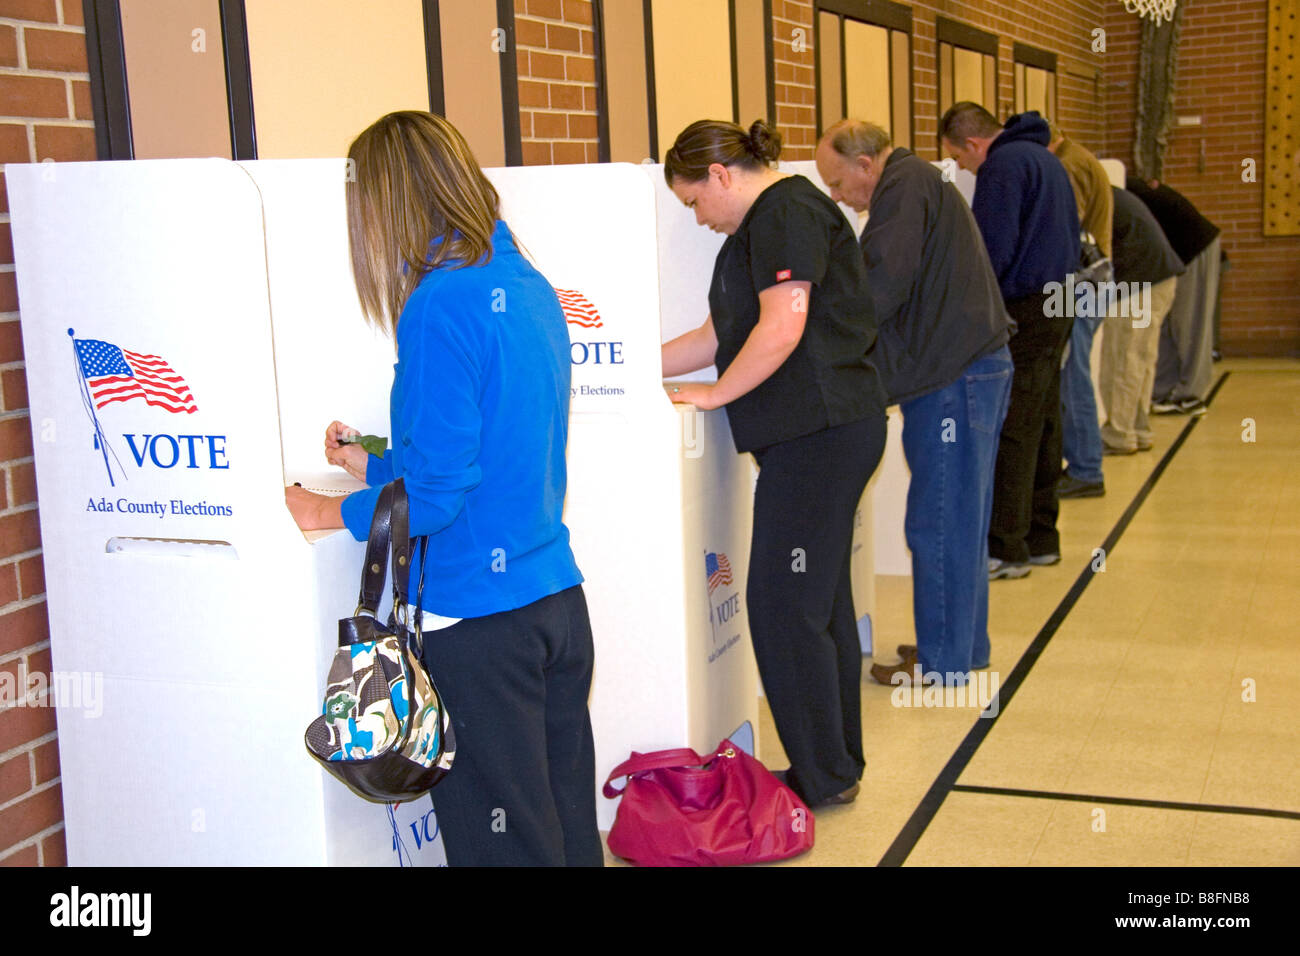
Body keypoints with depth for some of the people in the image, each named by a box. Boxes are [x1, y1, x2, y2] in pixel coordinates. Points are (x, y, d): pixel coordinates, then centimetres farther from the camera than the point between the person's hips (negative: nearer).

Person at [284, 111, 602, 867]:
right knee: (568, 815, 18)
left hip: (480, 615, -8)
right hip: (559, 597, 8)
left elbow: (438, 487, -18)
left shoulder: (441, 302, -18)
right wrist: (377, 467, 24)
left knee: (502, 838, 6)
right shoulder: (532, 288, 8)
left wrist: (335, 513, -2)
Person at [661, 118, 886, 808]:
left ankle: (821, 777, 5)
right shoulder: (765, 225, 22)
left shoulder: (785, 213, -11)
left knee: (782, 605, -6)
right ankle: (839, 766, 24)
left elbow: (781, 330, -21)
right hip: (823, 433, 11)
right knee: (820, 602, 14)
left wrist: (712, 395, -9)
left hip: (821, 433, -11)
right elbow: (717, 336, 24)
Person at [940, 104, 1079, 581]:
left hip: (1025, 309, -10)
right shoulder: (1043, 157, 19)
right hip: (1058, 305, 10)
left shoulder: (1002, 166, -12)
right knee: (1042, 426, 12)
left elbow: (993, 251, -17)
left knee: (1011, 432, -7)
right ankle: (1040, 538, 18)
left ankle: (1005, 548, -5)